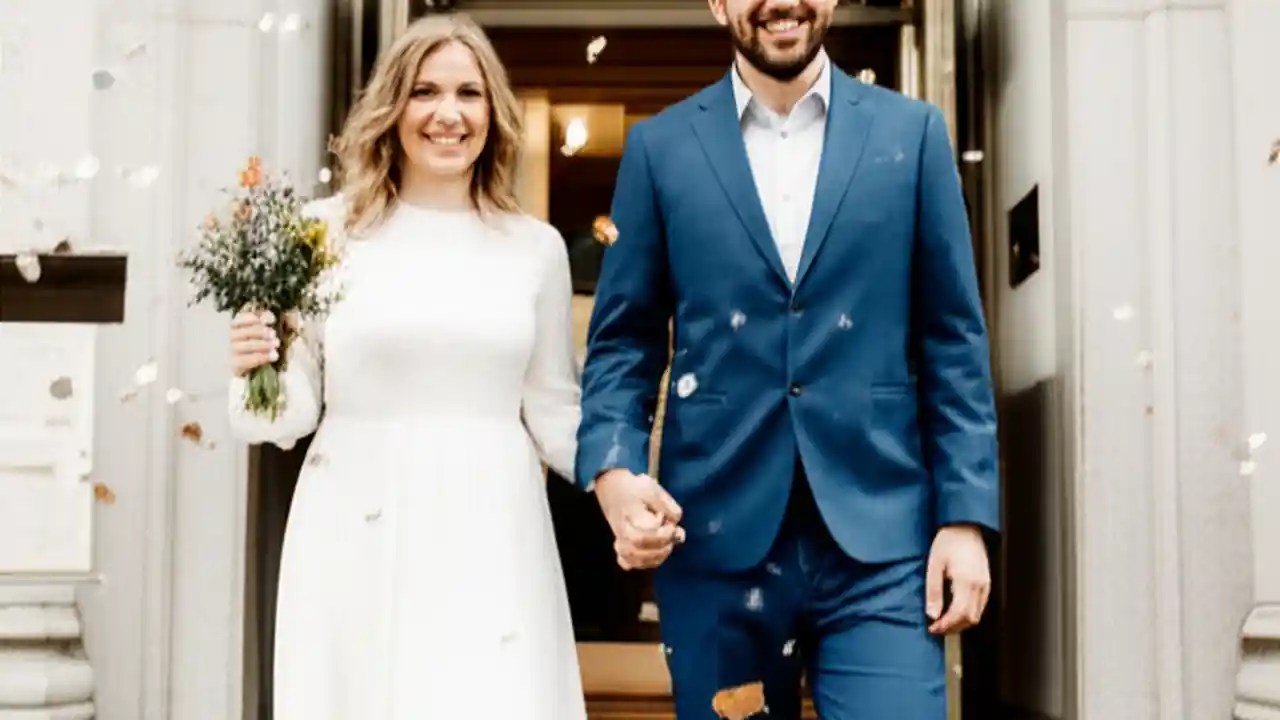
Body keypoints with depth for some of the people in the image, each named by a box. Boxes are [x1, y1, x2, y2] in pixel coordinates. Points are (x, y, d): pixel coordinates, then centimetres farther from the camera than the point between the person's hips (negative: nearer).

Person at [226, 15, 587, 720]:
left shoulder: (537, 247, 7)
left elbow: (554, 410, 10)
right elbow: (293, 412, 5)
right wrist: (257, 370, -16)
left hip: (492, 540, 1)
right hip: (358, 543, -1)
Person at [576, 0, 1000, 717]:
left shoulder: (912, 133, 7)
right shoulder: (660, 147, 7)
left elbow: (954, 341, 5)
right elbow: (623, 340, 8)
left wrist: (966, 517, -2)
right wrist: (614, 470, -10)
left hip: (880, 539, 0)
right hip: (718, 541, 1)